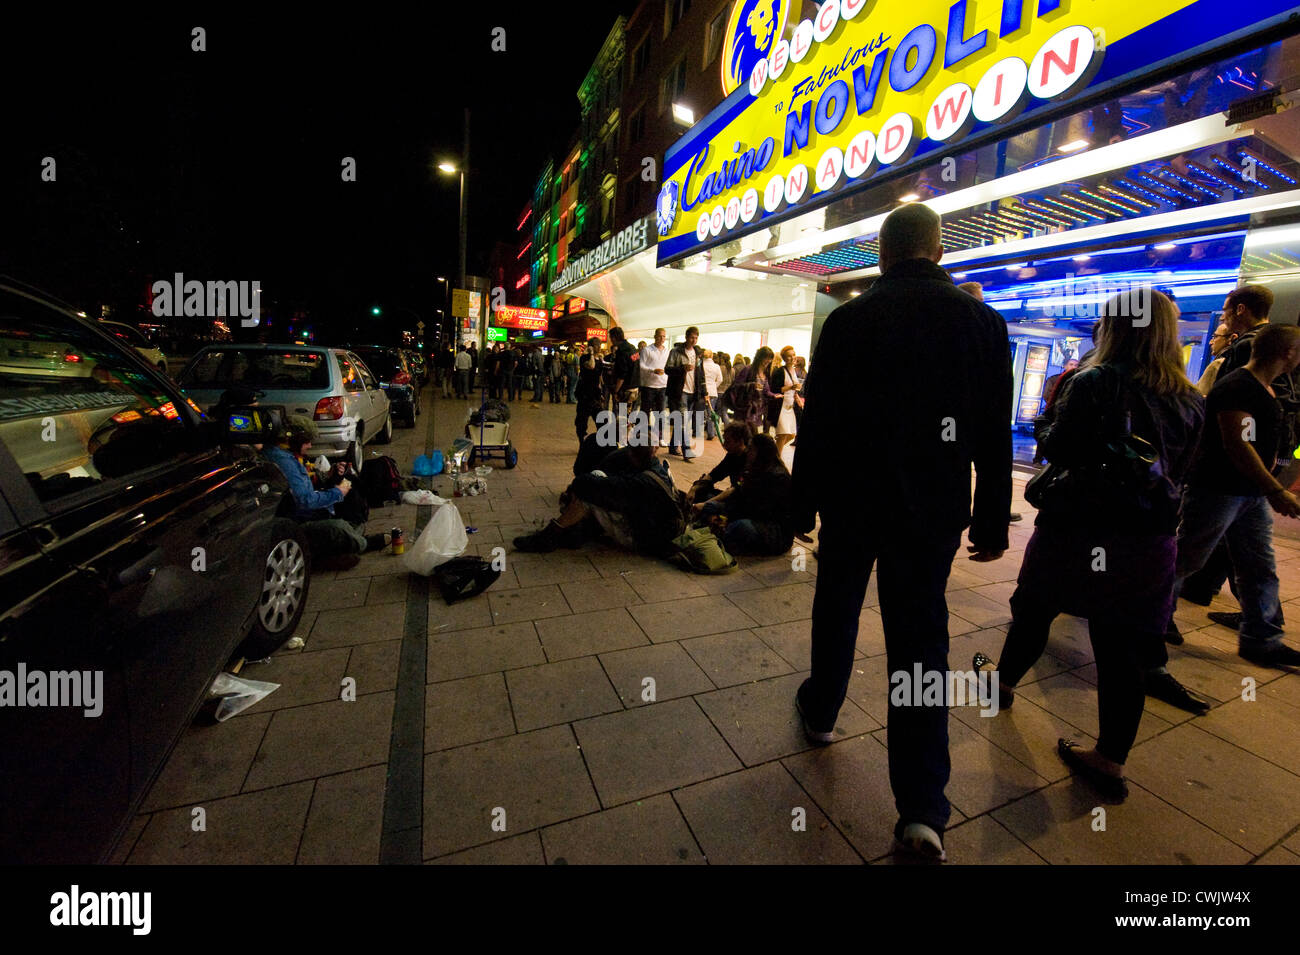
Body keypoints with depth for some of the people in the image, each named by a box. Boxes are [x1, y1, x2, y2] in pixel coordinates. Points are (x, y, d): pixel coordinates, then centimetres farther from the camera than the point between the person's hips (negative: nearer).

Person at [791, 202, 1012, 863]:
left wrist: (803, 505, 1)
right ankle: (922, 809, 11)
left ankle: (820, 713, 42)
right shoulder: (983, 321, 2)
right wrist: (992, 522, 11)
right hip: (934, 511, 2)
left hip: (851, 500, -1)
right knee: (922, 639, 8)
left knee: (836, 611, 19)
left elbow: (817, 423, -8)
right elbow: (994, 435, 3)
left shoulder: (848, 320, -7)